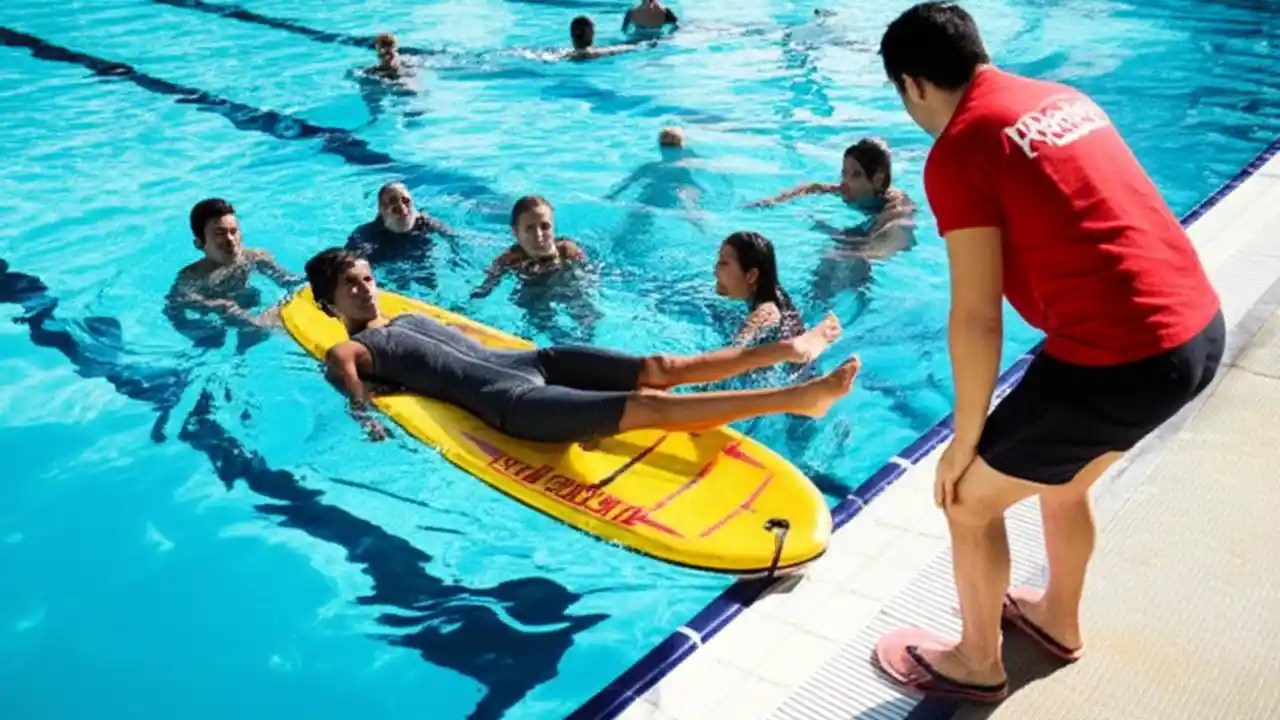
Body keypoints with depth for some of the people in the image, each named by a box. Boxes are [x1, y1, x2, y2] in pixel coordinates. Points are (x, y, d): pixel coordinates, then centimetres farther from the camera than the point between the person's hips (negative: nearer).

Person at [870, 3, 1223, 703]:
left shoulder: (958, 151, -11)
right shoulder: (1063, 98, 14)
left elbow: (977, 318, -13)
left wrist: (964, 440, 0)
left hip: (1116, 361, -8)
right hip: (1199, 329, 9)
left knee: (970, 499, 13)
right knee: (1060, 481, 31)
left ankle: (976, 663, 33)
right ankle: (1058, 619, 52)